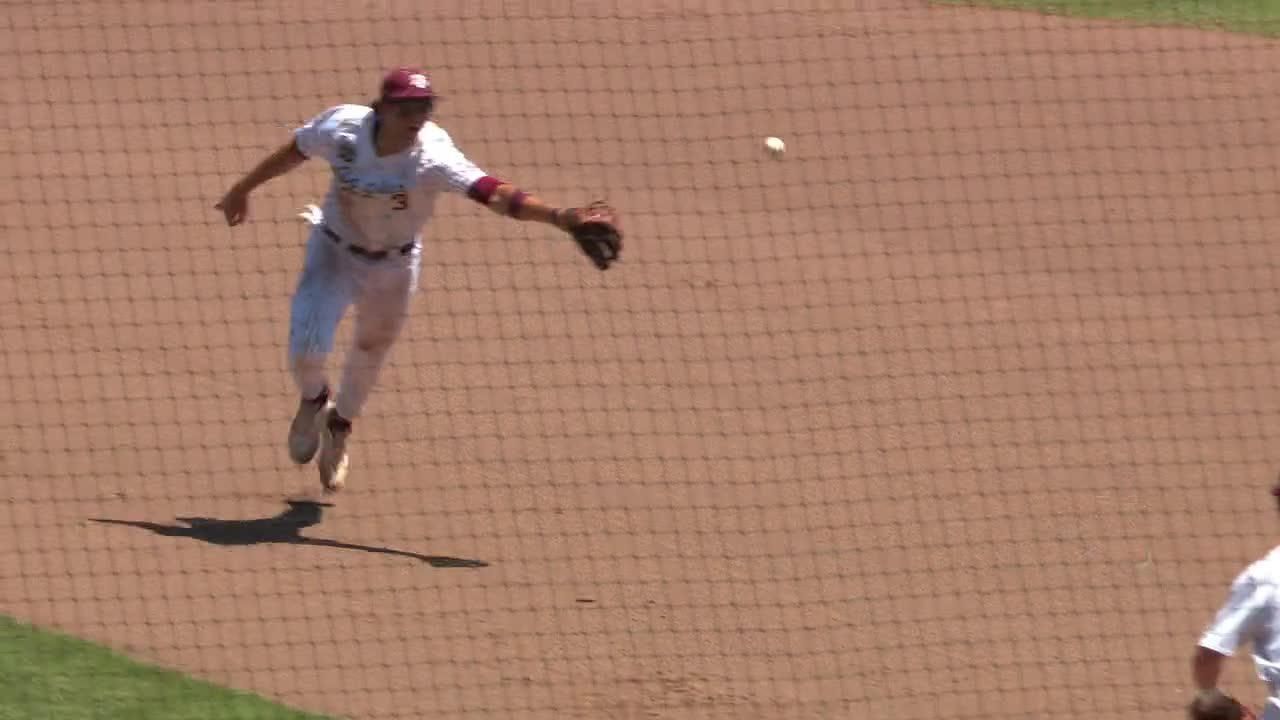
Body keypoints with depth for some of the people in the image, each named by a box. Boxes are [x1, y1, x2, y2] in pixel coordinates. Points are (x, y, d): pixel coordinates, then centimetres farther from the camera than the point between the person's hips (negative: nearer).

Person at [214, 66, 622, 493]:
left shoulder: (432, 158, -34)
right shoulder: (342, 129, -27)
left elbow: (492, 192, -47)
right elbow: (295, 151, -6)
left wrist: (559, 217, -63)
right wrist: (242, 190, 8)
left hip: (394, 265, 0)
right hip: (335, 252, 0)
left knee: (371, 352, 20)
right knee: (307, 353, -13)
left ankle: (339, 426, 54)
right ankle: (314, 400, 26)